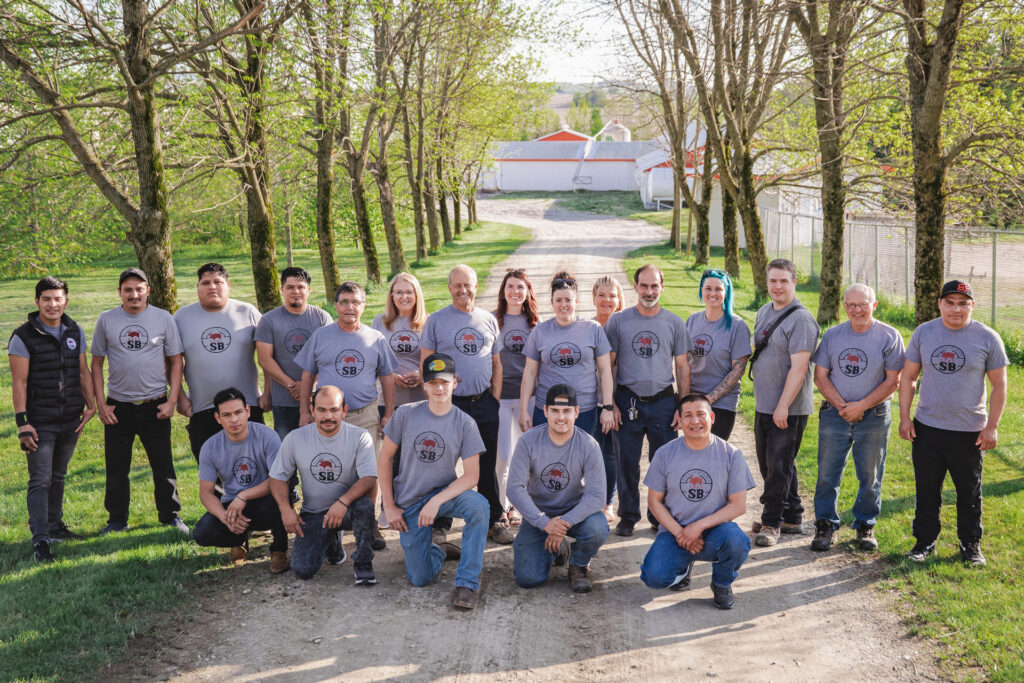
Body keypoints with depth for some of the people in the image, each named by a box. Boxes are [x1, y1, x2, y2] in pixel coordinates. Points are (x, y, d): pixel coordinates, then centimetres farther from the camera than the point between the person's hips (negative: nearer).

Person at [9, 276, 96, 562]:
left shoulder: (75, 332, 7)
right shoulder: (23, 337, -9)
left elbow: (83, 372, 14)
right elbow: (19, 382, -11)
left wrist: (90, 406, 6)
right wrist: (22, 422, -15)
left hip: (70, 420, 5)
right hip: (40, 422, -5)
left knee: (58, 476, 17)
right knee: (40, 481, -7)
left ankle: (54, 525, 31)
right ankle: (40, 539, -8)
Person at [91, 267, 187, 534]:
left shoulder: (163, 318, 1)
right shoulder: (106, 320, 2)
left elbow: (175, 361, 4)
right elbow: (96, 364, 7)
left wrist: (172, 401, -5)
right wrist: (100, 404, 0)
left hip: (155, 405, -1)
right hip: (118, 407, 1)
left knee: (163, 465, 4)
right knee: (116, 468, 7)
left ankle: (170, 516, 18)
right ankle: (117, 520, 21)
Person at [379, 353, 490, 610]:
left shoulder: (465, 423, -9)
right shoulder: (406, 414, -7)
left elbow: (471, 475, -13)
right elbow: (385, 459, 0)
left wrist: (437, 501, -27)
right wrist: (389, 506, -4)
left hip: (445, 493, -1)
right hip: (409, 504, 1)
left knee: (479, 506, -35)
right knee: (420, 579, -1)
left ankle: (467, 583, -26)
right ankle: (440, 551, 35)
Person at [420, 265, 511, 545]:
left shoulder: (488, 320, 10)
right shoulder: (436, 321, 1)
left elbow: (496, 364, 15)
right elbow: (425, 364, 0)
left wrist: (496, 398, 6)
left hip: (484, 404, 3)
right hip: (448, 405, -2)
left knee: (488, 466, 8)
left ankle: (494, 521, 20)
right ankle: (440, 524, 13)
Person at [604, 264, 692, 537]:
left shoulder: (674, 323, 6)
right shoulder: (618, 321, 3)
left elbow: (682, 367, 9)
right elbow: (607, 366, 4)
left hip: (663, 402, 1)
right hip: (627, 401, 0)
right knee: (626, 464, 3)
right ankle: (628, 517, 17)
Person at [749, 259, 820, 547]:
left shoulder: (801, 319, -15)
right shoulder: (764, 312, 12)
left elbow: (798, 367, -20)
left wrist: (783, 406, -23)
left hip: (788, 409, -9)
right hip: (763, 405, 9)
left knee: (779, 465, -3)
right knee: (768, 463, 14)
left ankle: (772, 522, 8)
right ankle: (792, 518, 26)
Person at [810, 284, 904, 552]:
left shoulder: (889, 337, -3)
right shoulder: (832, 335, 5)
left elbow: (893, 381, -5)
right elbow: (820, 376, 4)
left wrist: (861, 406, -12)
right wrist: (842, 406, -9)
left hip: (874, 416, -2)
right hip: (834, 414, 2)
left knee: (870, 476, 5)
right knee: (827, 474, 3)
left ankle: (865, 526, 20)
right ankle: (825, 525, 15)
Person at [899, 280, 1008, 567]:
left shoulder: (987, 338, -4)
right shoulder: (923, 333, 2)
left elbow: (999, 385, 0)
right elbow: (908, 377, 7)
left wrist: (991, 426, -6)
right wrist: (904, 417, 1)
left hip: (969, 431, -2)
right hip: (927, 428, 2)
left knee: (970, 492, 9)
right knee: (926, 490, 9)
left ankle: (971, 545, 25)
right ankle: (925, 542, 23)